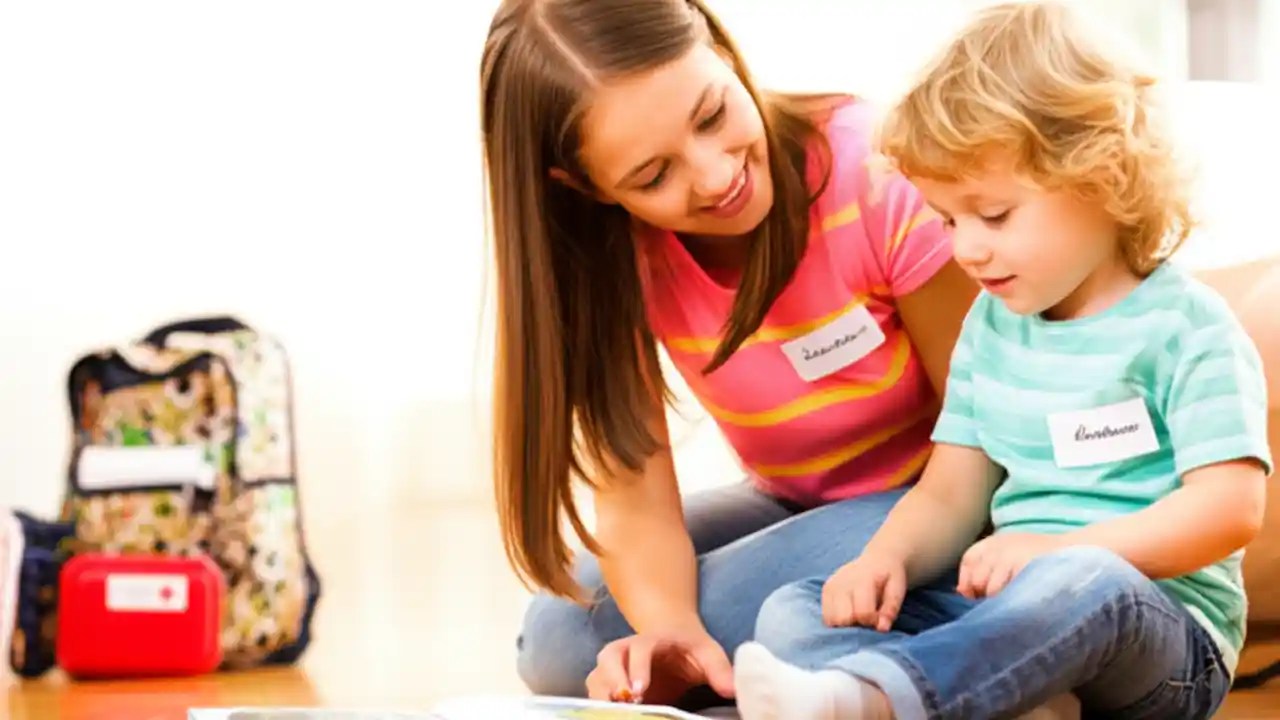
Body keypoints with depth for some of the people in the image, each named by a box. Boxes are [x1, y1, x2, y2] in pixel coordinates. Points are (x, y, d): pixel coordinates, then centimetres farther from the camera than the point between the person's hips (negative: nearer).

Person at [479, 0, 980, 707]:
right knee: (560, 642, -16)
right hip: (793, 508, 4)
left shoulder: (878, 172, -26)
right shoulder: (611, 256, -15)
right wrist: (668, 627, -39)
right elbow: (636, 496, -18)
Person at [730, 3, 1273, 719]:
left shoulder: (1186, 328, -5)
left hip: (1161, 621, -6)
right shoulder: (993, 324, 15)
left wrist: (1060, 552, -25)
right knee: (795, 611, -12)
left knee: (1083, 587, -42)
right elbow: (952, 493, 13)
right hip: (1011, 609, 7)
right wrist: (889, 557, -10)